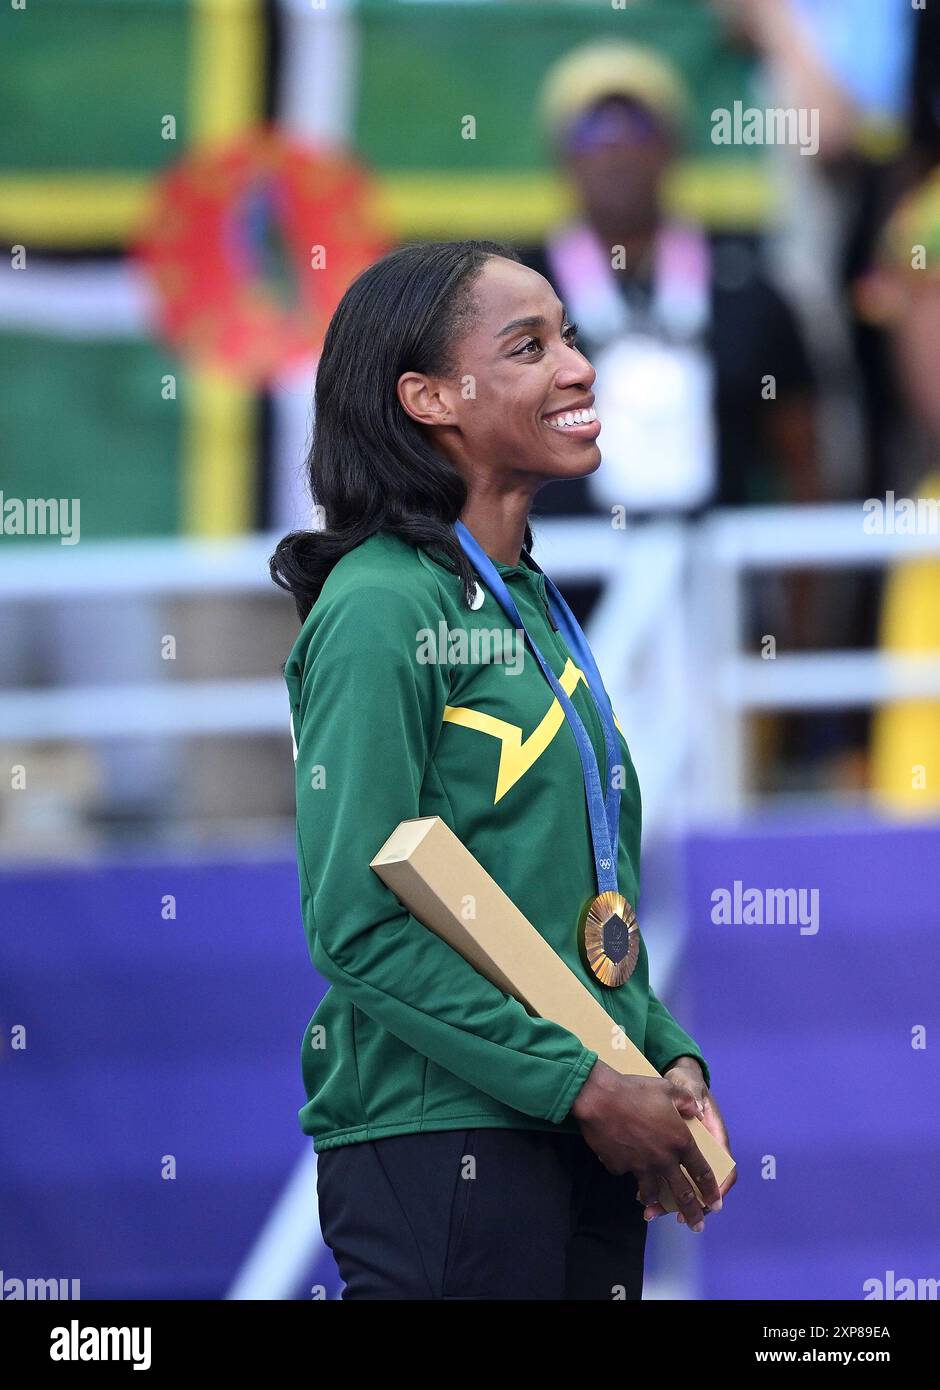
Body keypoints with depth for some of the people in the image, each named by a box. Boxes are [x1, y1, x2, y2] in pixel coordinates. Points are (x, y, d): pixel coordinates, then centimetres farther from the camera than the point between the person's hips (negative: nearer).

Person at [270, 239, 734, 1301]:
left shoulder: (534, 609, 15)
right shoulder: (380, 610, -11)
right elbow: (357, 927, -17)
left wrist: (668, 1058, 4)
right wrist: (583, 1084, -17)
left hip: (586, 1145, 8)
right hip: (441, 1143, -8)